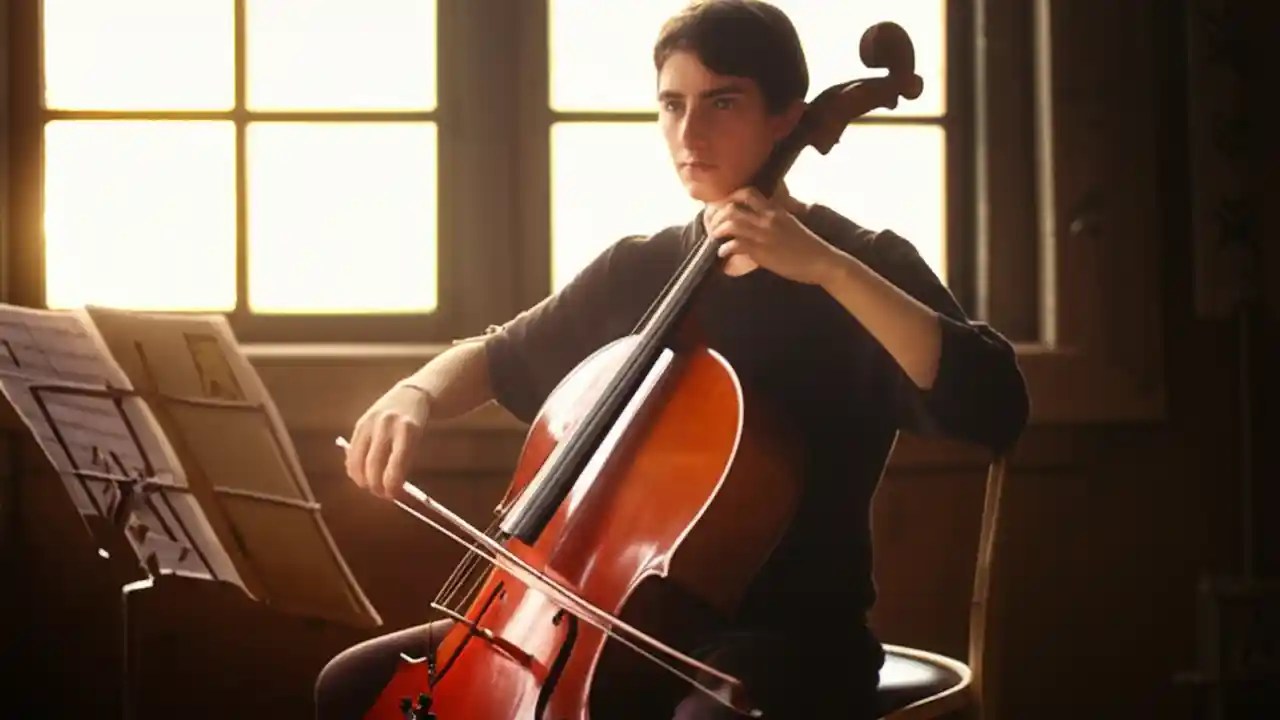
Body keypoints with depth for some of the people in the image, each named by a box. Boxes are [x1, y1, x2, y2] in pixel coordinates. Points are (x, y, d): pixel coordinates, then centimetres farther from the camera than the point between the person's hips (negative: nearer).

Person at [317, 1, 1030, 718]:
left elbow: (995, 410, -22)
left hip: (786, 639, -5)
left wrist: (825, 266, -25)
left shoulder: (860, 266, -6)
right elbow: (502, 358, 21)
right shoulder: (638, 270, 8)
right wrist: (417, 393, -2)